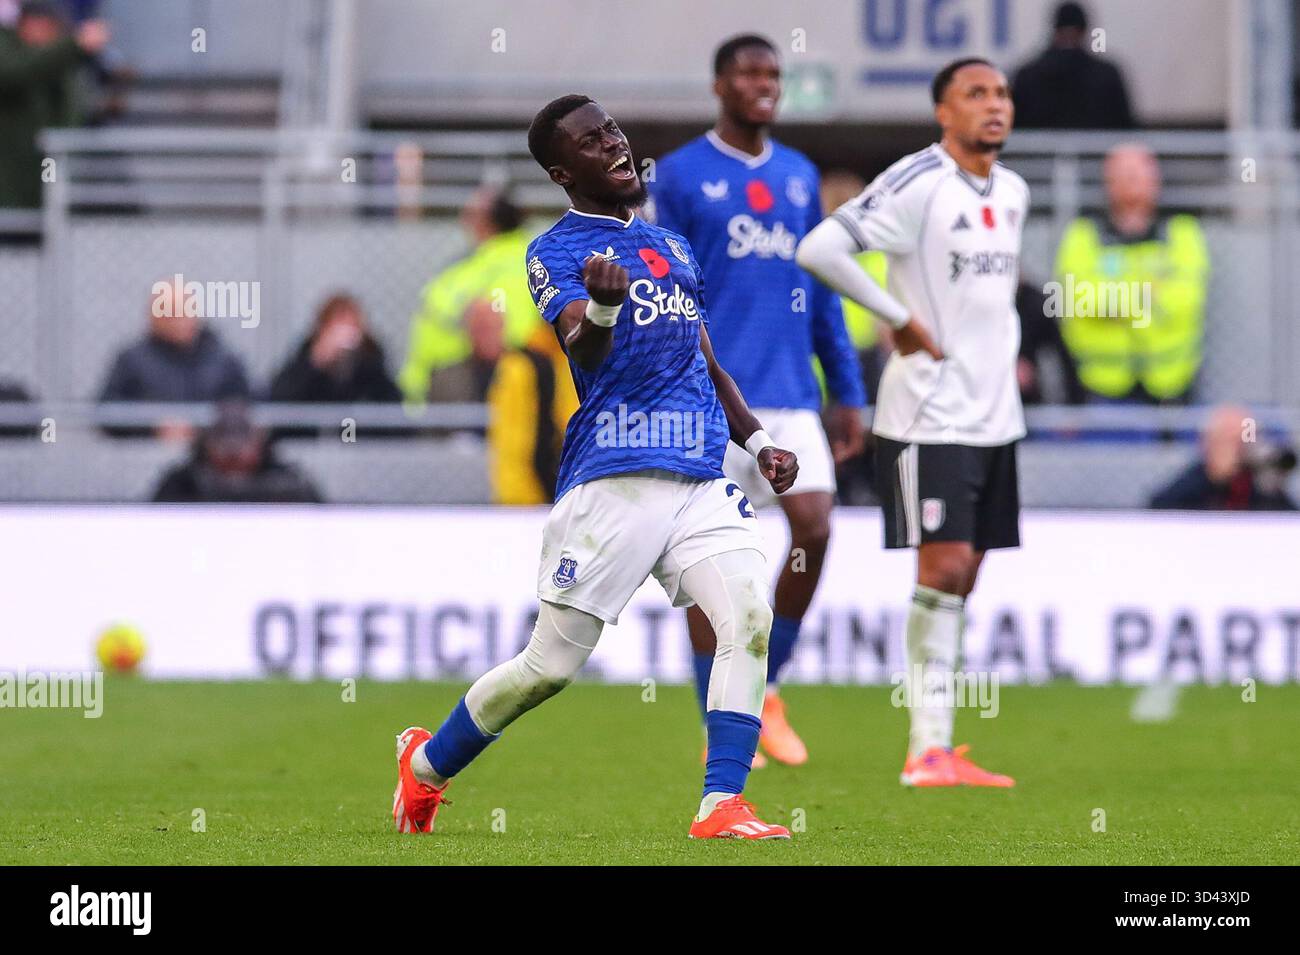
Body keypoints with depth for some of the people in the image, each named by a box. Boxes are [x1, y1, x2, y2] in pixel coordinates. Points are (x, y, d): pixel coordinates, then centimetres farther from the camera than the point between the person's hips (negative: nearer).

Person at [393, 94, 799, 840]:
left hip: (703, 479, 6)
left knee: (749, 618, -17)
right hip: (613, 478, -6)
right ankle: (426, 763, 21)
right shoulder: (556, 251, 2)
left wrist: (758, 440, 18)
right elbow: (585, 353, -15)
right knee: (553, 664, -2)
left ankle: (722, 807, -18)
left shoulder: (674, 248, 23)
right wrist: (601, 309, -37)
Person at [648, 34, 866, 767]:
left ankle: (766, 686, 10)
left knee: (815, 526, -10)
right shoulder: (681, 176, 1)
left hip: (792, 396, 4)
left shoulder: (801, 176, 14)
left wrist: (849, 394, 13)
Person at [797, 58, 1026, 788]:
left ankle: (938, 749, 10)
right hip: (931, 410, -7)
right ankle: (928, 748, -8)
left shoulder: (1013, 192, 12)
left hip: (996, 411, 7)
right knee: (942, 568, -11)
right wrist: (900, 320, -16)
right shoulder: (918, 184, -13)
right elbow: (820, 249, -21)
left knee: (965, 574, 6)